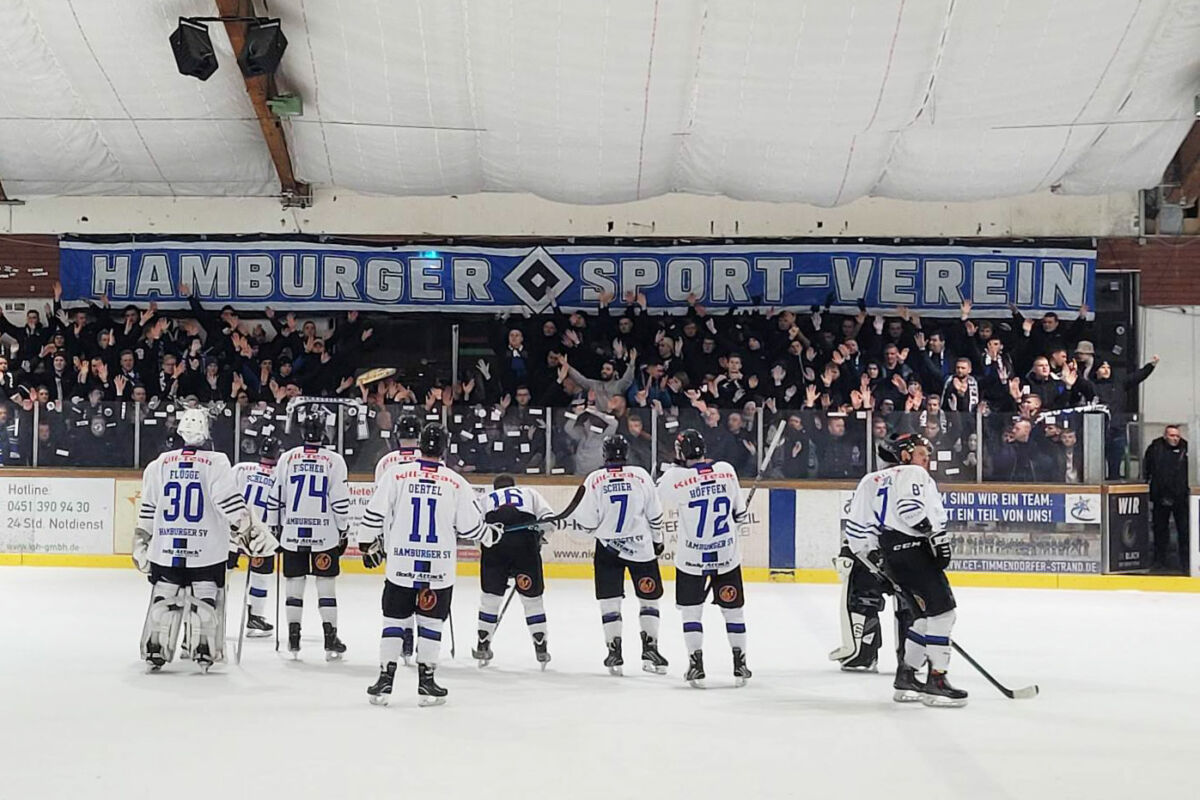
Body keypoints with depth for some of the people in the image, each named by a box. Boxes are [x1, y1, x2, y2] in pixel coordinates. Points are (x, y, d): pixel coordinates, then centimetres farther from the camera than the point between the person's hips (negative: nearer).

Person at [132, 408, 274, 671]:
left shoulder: (158, 464, 5)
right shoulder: (217, 463, -6)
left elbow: (147, 512, 10)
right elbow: (231, 504, -12)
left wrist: (141, 546, 18)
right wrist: (249, 531, -6)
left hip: (165, 549, 3)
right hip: (207, 549, -3)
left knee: (164, 600, 13)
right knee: (205, 600, 7)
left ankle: (154, 651, 12)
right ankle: (204, 652, 5)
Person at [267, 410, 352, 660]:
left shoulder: (287, 458, 1)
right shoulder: (334, 460, -4)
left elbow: (275, 497, 5)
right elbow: (341, 501, -5)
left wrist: (274, 528, 15)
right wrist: (344, 532, 5)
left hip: (292, 533, 1)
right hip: (325, 534, -1)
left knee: (294, 583, 9)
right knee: (326, 584, 4)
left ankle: (293, 639, 11)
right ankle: (330, 639, 4)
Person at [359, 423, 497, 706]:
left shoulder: (396, 474, -3)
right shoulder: (457, 483, -3)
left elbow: (374, 513, -2)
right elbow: (470, 526, 1)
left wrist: (369, 545, 12)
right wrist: (491, 535, 21)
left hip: (400, 565, 0)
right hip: (439, 569, 0)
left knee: (394, 620, 10)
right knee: (431, 622, 10)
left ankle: (385, 682, 9)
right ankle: (426, 684, 11)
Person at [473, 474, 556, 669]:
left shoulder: (485, 498, 31)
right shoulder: (529, 492, 30)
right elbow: (548, 517, 13)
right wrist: (539, 539, 21)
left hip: (494, 545, 1)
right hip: (525, 542, -1)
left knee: (490, 595, 16)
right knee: (532, 597, 11)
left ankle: (482, 645, 21)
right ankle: (541, 648, 12)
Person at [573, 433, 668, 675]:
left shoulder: (594, 479, -7)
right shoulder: (641, 475, -4)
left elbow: (587, 522, -7)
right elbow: (654, 514, 2)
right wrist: (657, 540, 16)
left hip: (607, 548, 0)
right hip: (641, 546, 0)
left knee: (609, 600, 8)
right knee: (649, 598, 11)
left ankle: (614, 652, 4)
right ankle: (650, 649, 9)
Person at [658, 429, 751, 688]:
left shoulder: (676, 477, -17)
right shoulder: (726, 470, -7)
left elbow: (658, 496, 4)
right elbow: (739, 509, 6)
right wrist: (741, 517, 28)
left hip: (691, 559, -2)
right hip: (727, 556, 2)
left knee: (691, 609, 12)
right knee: (733, 608, 14)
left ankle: (696, 664, 7)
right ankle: (740, 664, 19)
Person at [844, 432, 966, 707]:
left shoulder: (869, 482, 25)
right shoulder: (914, 474, 3)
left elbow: (857, 532, 17)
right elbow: (912, 508, -19)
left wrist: (878, 562, 17)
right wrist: (938, 537, -18)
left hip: (889, 553, 9)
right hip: (912, 548, -9)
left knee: (925, 616, 16)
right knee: (942, 610, -7)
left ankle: (905, 678, 18)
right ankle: (936, 681, -10)